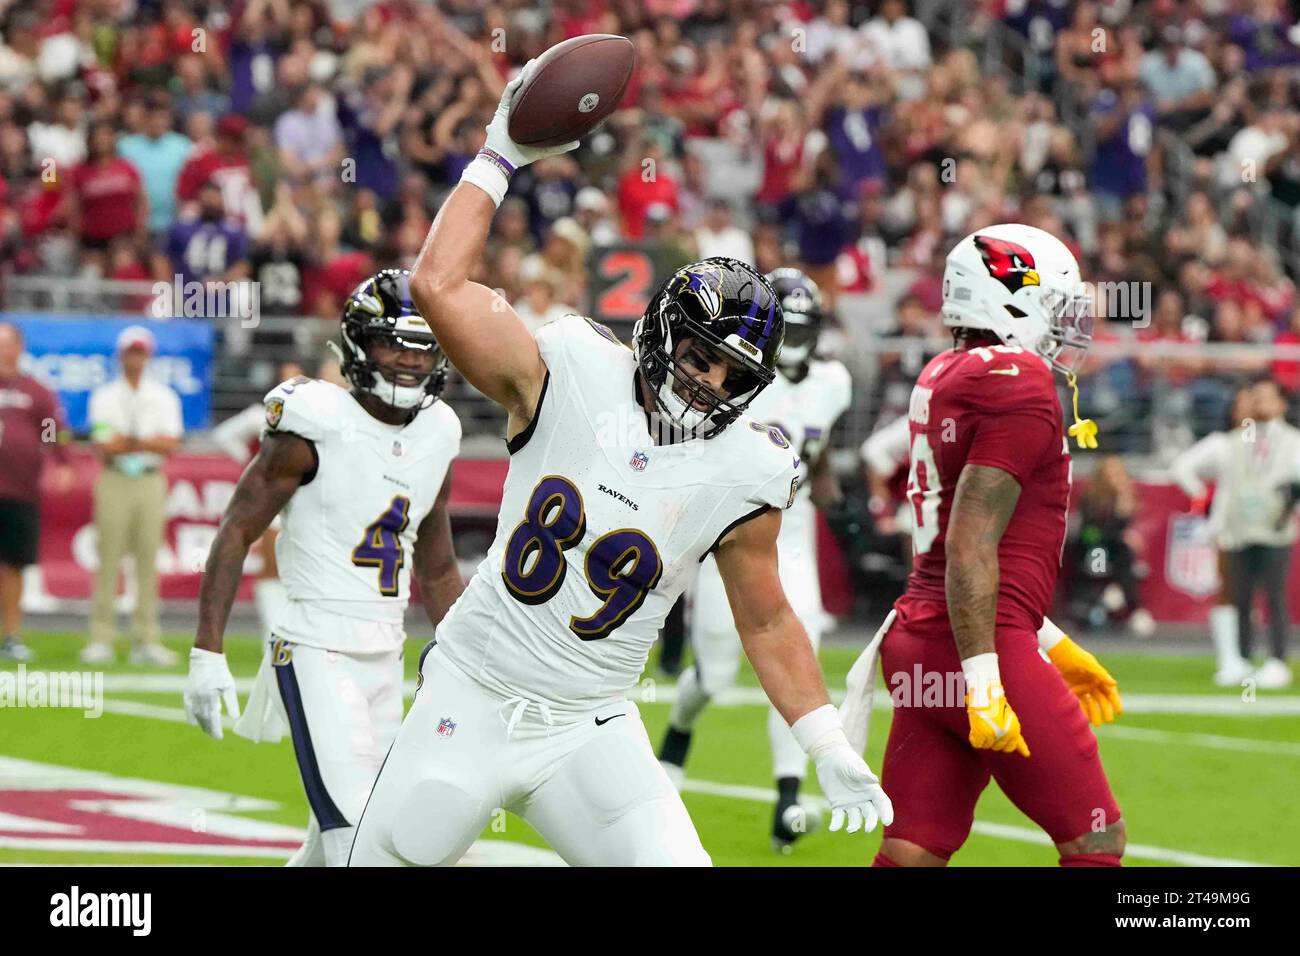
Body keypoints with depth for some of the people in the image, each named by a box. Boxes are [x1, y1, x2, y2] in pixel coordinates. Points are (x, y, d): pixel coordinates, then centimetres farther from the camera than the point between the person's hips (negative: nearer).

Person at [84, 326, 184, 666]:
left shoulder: (164, 397, 10)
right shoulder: (104, 396, 6)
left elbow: (170, 444, -3)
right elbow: (103, 447, -5)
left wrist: (126, 442, -11)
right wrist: (149, 443, -9)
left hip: (151, 482, 2)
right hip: (114, 482, -1)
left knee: (149, 561, -1)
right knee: (108, 559, -6)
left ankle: (147, 640, 1)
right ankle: (101, 640, -5)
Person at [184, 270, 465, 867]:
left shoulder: (437, 438, 9)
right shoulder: (317, 426, -12)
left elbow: (438, 572, 20)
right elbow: (237, 531, -9)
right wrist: (207, 653, -15)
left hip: (385, 656, 7)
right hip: (317, 648, -7)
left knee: (337, 839, 12)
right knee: (355, 838, -16)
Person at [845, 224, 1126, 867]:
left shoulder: (945, 379, 16)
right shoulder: (1018, 384, -12)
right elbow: (971, 545, -20)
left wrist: (1051, 645, 30)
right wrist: (984, 678, -23)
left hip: (917, 639, 9)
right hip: (980, 646, -9)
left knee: (910, 857, 7)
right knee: (1097, 843, 1)